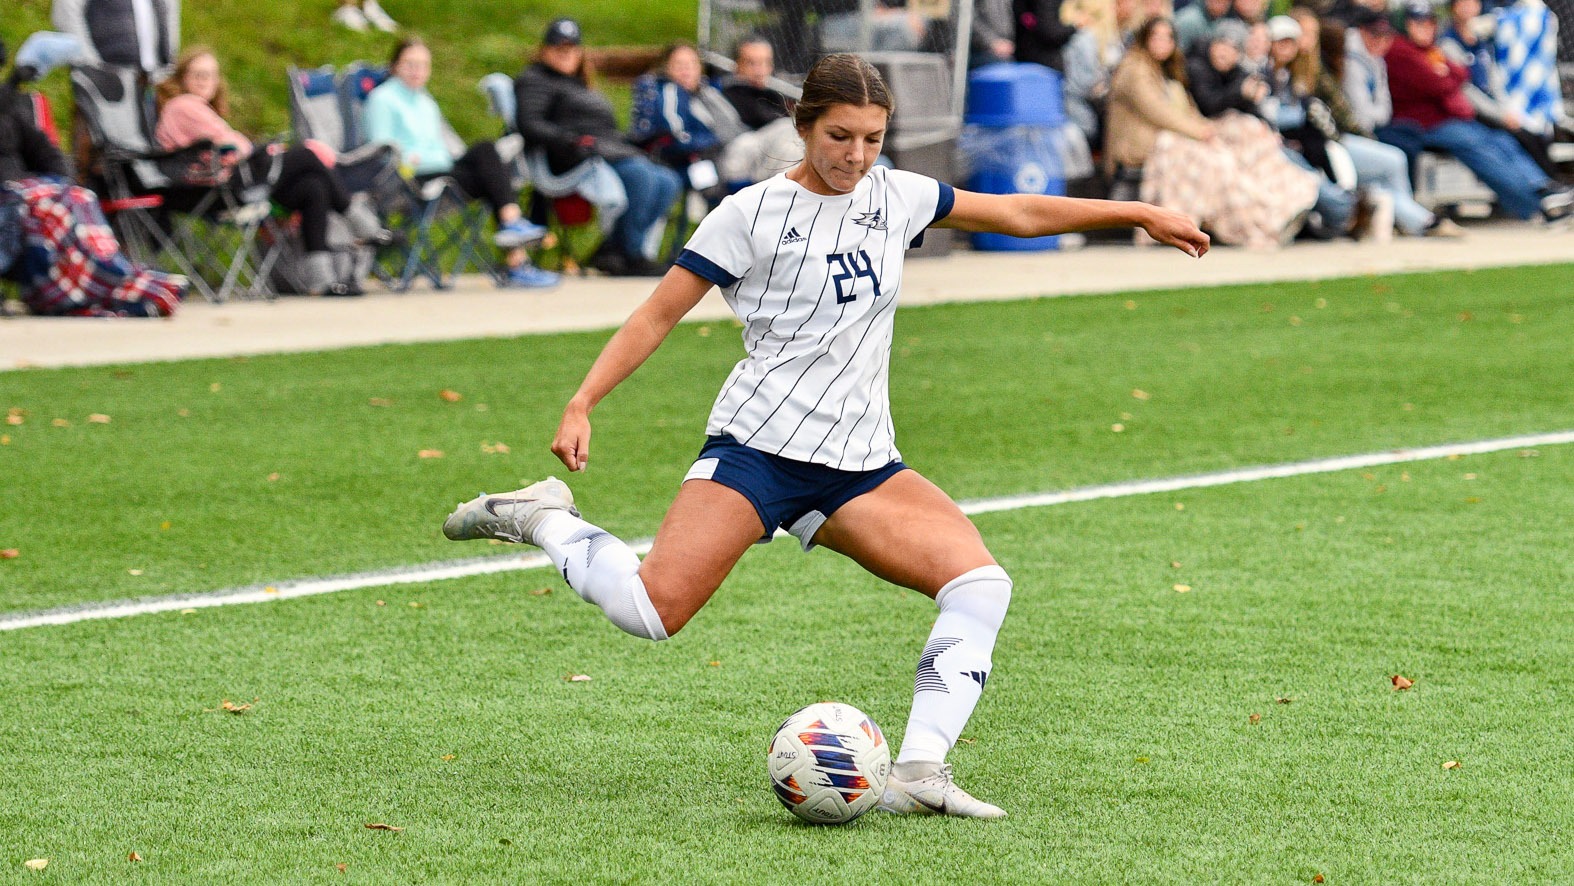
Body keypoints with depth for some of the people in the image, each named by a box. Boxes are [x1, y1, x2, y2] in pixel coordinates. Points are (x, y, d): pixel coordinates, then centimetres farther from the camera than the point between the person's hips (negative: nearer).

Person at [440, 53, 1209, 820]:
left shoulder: (894, 197, 11)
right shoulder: (753, 213, -4)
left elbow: (1016, 214, 22)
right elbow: (660, 312, -2)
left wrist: (1141, 215, 24)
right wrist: (582, 403, -11)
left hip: (859, 466, 5)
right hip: (758, 442, -5)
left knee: (981, 582, -16)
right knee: (653, 612, -22)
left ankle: (920, 772, -18)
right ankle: (543, 519, 6)